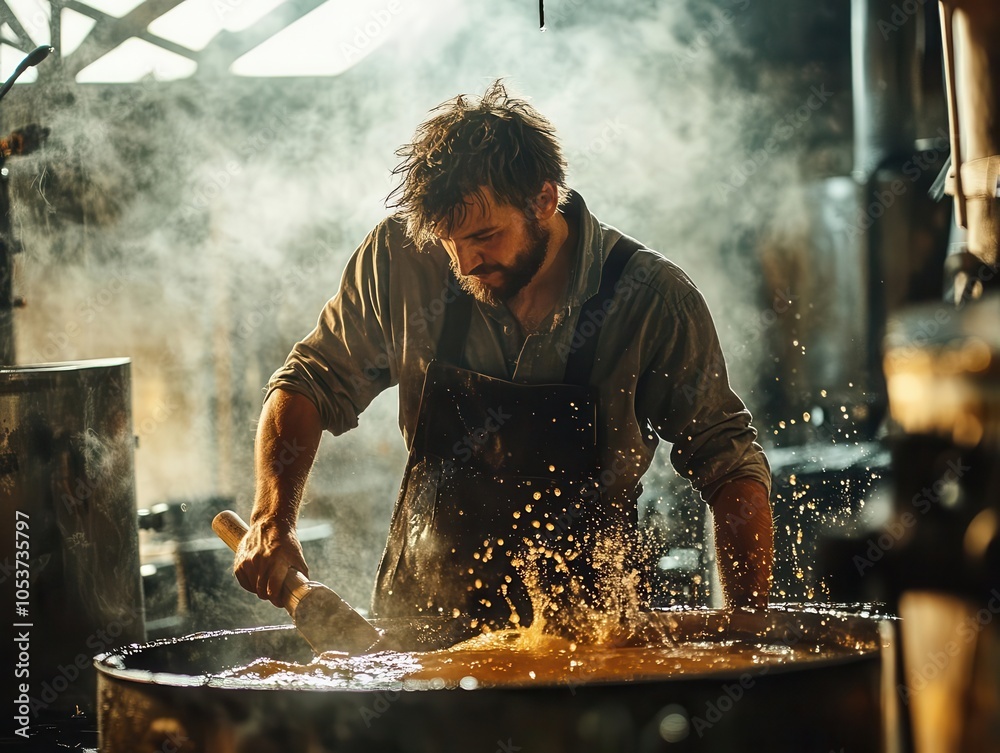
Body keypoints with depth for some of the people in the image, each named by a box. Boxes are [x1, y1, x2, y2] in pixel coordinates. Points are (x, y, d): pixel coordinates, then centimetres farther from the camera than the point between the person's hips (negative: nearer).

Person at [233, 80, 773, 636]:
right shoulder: (401, 257, -7)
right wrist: (272, 519, -9)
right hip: (420, 611, 2)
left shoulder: (652, 298, -12)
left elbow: (731, 465, -4)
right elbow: (312, 382, 6)